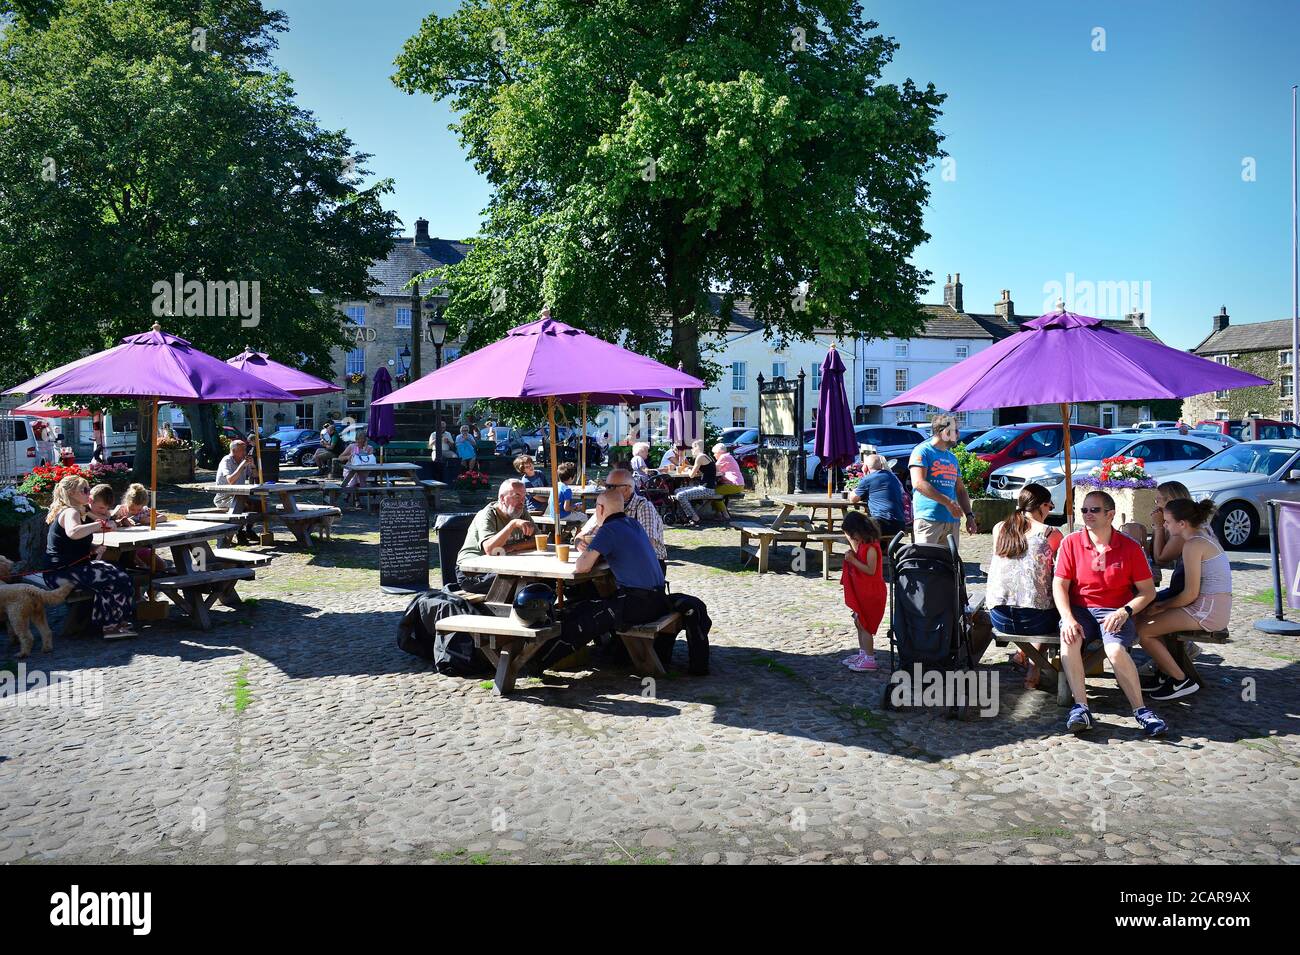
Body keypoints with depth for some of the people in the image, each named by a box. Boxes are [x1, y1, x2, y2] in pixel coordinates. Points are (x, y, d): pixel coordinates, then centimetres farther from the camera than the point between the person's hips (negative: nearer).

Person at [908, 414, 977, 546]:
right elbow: (918, 483, -15)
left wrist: (969, 516, 10)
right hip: (928, 520, -8)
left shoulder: (952, 458, 23)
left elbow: (961, 490, 25)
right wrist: (947, 502, -18)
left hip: (952, 521, 8)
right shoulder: (923, 451, -2)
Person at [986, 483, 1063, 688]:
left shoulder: (998, 529, 7)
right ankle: (1033, 665, 25)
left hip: (998, 618, 5)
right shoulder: (1050, 534, -4)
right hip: (1035, 621, -5)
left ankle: (1025, 652, 35)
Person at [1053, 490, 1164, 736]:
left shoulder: (1130, 547, 1)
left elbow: (1148, 591, 3)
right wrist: (1068, 619, -17)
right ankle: (1080, 707, -29)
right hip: (1080, 610, 1)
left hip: (1116, 613, -1)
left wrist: (1125, 611, -15)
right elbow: (1059, 585, -1)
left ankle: (1140, 709, -17)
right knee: (1069, 638, -32)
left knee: (1115, 650, -32)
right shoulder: (1071, 543, 3)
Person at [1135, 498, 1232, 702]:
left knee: (1142, 630, -10)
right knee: (1144, 617, 13)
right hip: (1218, 607, 10)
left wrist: (1162, 607, -6)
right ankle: (1167, 675, 17)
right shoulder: (1204, 537, 15)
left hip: (1207, 612, -10)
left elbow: (1190, 594, -18)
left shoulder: (1193, 545, -16)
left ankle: (1182, 681, 1)